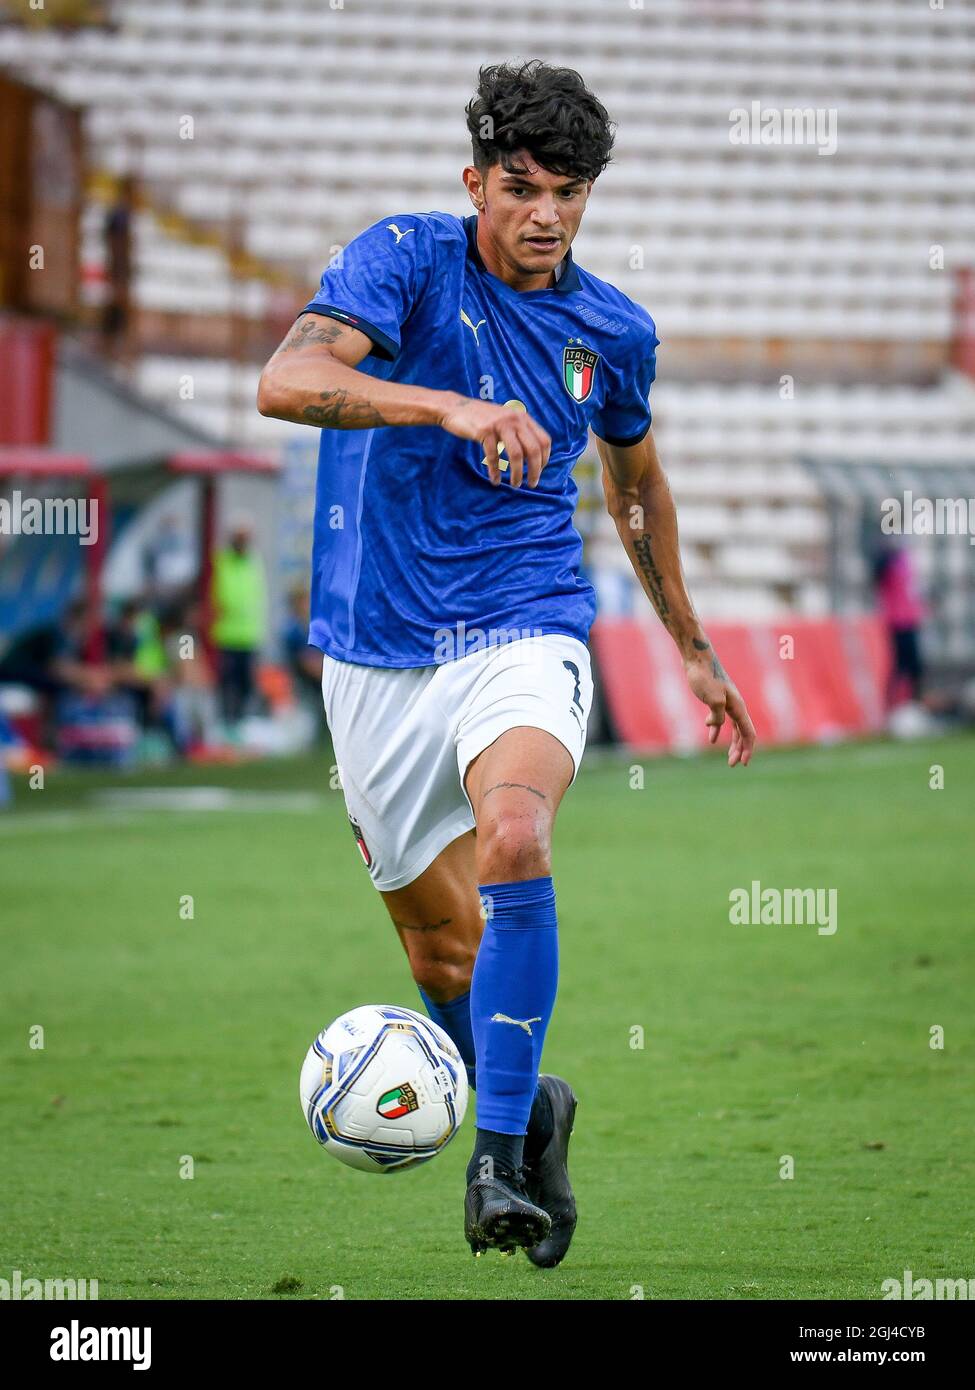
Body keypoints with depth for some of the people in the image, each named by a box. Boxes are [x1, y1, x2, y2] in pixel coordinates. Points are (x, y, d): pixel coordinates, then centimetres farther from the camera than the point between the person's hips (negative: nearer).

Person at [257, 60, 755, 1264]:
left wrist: (691, 647, 31)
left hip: (524, 633, 0)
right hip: (380, 654, 0)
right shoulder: (406, 260, -7)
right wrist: (452, 406, -37)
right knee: (439, 948, 9)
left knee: (513, 839, -30)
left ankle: (501, 1160, -28)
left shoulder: (612, 330, 5)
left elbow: (636, 484, 25)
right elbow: (285, 382, -25)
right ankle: (530, 1107, 40)